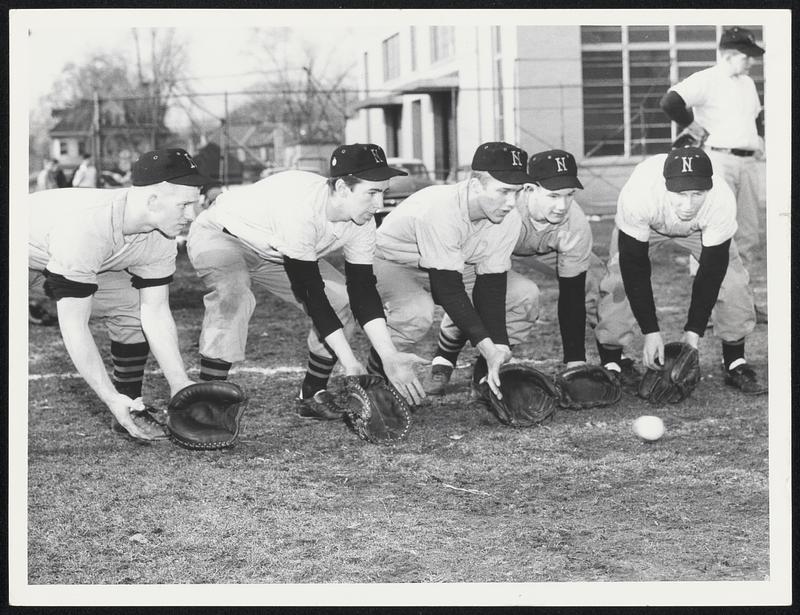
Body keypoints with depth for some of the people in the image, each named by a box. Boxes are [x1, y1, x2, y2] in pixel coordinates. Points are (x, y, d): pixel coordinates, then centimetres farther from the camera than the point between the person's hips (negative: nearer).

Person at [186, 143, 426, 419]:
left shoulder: (361, 222, -16)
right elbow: (310, 292, -36)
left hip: (274, 252, 8)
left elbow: (363, 291, -12)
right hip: (219, 235, -8)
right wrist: (349, 361, -34)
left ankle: (313, 395, 10)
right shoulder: (301, 209, -40)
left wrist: (390, 357, -22)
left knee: (343, 302, -4)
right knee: (234, 296, -37)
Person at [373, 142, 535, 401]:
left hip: (457, 267, 6)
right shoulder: (439, 211, -39)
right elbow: (448, 290, -39)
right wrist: (487, 347, -44)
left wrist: (498, 347, -28)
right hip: (393, 263, -6)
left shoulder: (508, 218, -20)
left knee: (524, 294, -10)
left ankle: (486, 374, 5)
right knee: (417, 311, -39)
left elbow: (491, 285, -17)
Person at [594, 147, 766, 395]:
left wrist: (693, 332, -27)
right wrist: (650, 332, -34)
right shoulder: (638, 195, -44)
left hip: (700, 228, 1)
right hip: (646, 225, -1)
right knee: (618, 282, -21)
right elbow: (634, 268, -34)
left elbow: (711, 271, -27)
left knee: (733, 282, -13)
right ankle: (610, 366, -4)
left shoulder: (722, 201, -39)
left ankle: (735, 365, 5)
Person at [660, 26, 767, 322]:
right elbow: (670, 102, -21)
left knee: (748, 236, 8)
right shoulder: (705, 80, -8)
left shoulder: (747, 83, 19)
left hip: (748, 162, 8)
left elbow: (758, 116, 35)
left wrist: (759, 139, 17)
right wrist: (693, 124, -8)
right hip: (718, 160, -8)